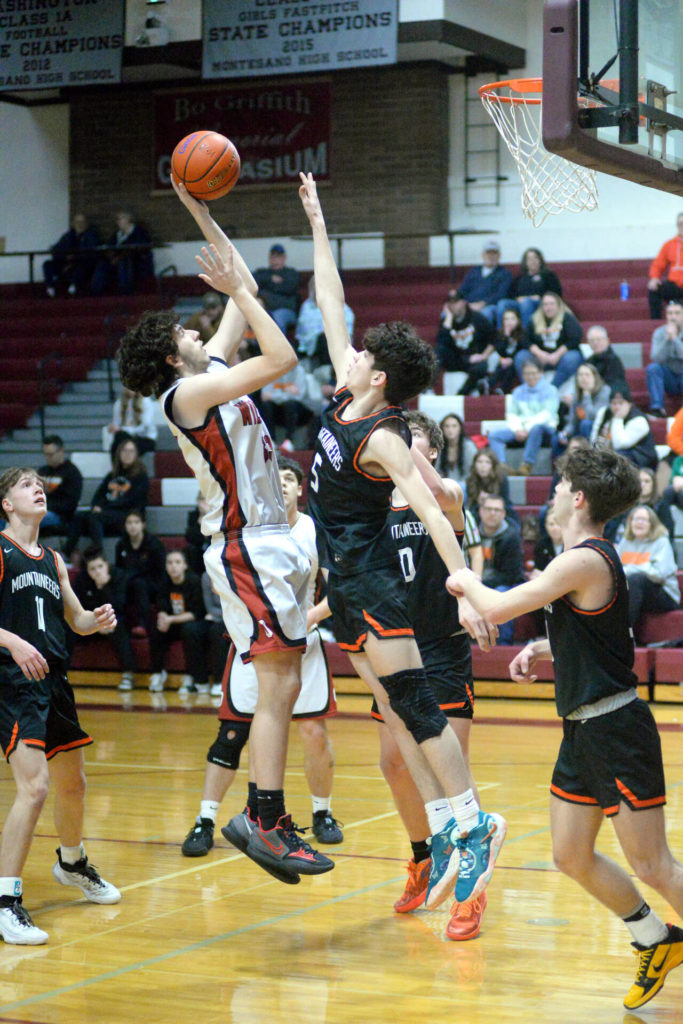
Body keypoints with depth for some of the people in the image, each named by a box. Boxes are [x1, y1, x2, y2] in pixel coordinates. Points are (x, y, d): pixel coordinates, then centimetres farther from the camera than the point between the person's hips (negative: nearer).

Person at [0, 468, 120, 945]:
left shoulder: (53, 560, 16)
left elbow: (76, 619, 24)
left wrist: (98, 619, 2)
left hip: (54, 681, 8)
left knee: (73, 784, 20)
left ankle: (73, 863, 46)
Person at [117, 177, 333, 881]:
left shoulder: (210, 374, 15)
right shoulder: (188, 391, -12)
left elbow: (242, 292, 23)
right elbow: (282, 358, -19)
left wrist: (201, 213, 20)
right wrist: (238, 287, -11)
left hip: (265, 543, 10)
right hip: (248, 548, -10)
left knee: (283, 688, 8)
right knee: (278, 688, -11)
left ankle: (269, 822, 11)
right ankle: (265, 821, -9)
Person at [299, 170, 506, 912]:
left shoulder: (383, 439, -18)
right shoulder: (345, 397, 5)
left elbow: (434, 515, -26)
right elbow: (330, 305, 13)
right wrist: (317, 226, 16)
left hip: (372, 577, -9)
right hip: (344, 578, 9)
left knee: (413, 701, -9)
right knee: (393, 710, 7)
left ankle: (473, 822, -5)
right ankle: (447, 828, 9)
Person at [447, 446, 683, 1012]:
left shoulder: (585, 560, -19)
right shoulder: (588, 558, 12)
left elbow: (498, 609, -20)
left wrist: (467, 581, 0)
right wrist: (543, 648, 13)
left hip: (617, 730, -10)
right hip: (583, 731, 10)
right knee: (572, 857, 13)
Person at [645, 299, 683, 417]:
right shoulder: (659, 333, -3)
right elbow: (656, 358, -17)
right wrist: (667, 338, -26)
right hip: (669, 380, 2)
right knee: (652, 367, -25)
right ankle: (657, 408, -31)